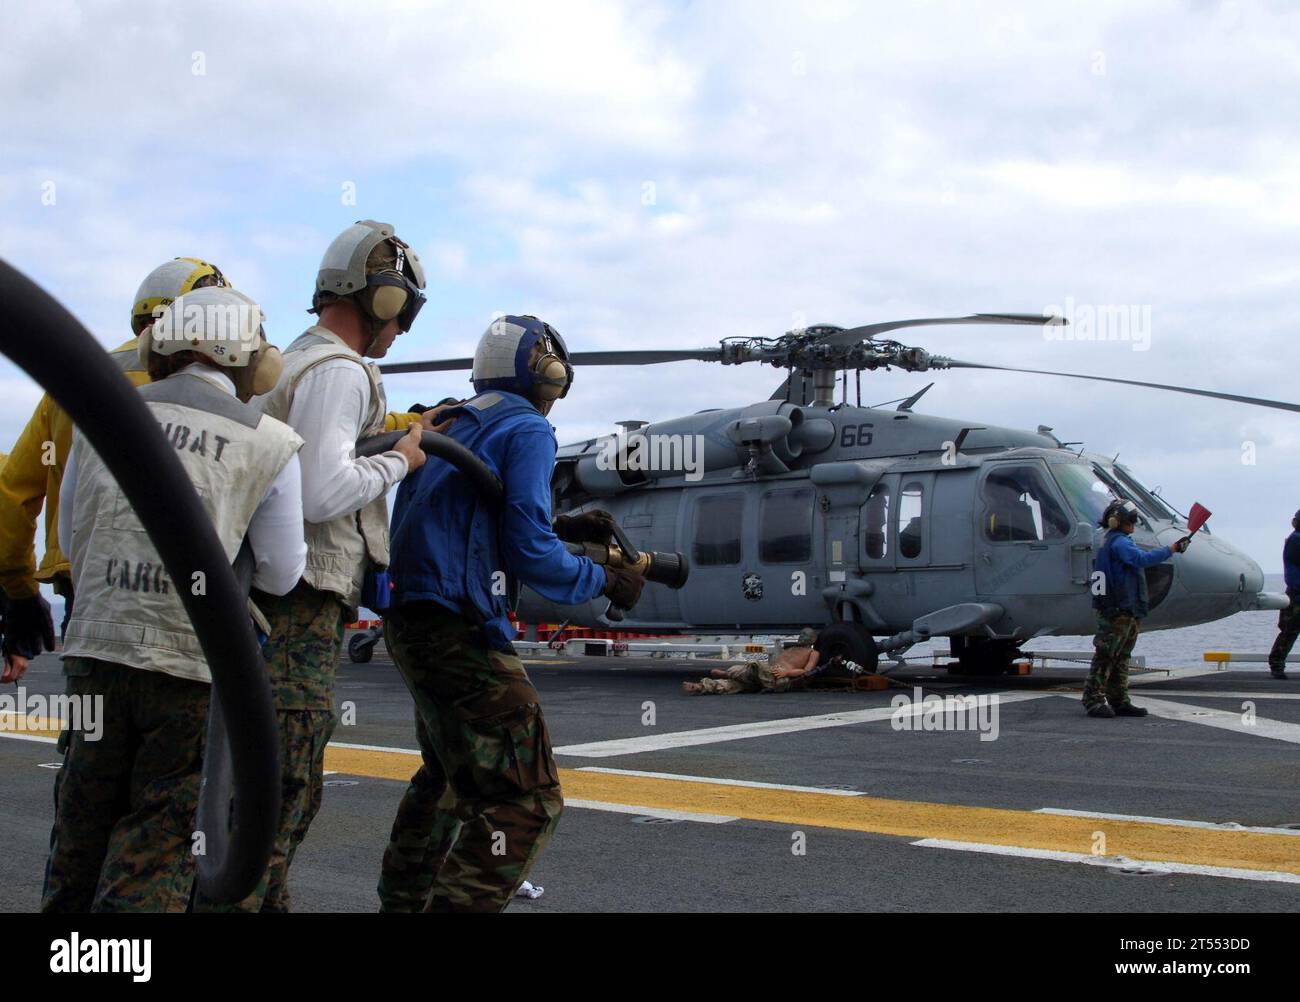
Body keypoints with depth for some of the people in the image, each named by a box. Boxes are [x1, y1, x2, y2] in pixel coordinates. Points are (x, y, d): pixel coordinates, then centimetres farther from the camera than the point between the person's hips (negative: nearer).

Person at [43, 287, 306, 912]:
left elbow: (70, 539, 16)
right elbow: (279, 575, 4)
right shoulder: (269, 443, -2)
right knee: (160, 836, 7)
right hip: (196, 659, -3)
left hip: (97, 646, 4)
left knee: (84, 818, 17)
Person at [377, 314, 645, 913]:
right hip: (459, 632, -10)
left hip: (409, 621, 10)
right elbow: (530, 551, -16)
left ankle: (402, 899, 42)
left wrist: (563, 528, 23)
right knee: (526, 801, -8)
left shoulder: (454, 426, 18)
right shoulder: (528, 432, -7)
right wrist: (605, 582, -2)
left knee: (449, 773, 30)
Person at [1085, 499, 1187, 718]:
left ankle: (1119, 701, 14)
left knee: (1120, 657, 11)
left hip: (1126, 611, 11)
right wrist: (1171, 550, -25)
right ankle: (1093, 700, -9)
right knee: (1106, 655, -9)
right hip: (1118, 611, -11)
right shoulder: (1119, 542, -11)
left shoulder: (1112, 542, 21)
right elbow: (1141, 558, -27)